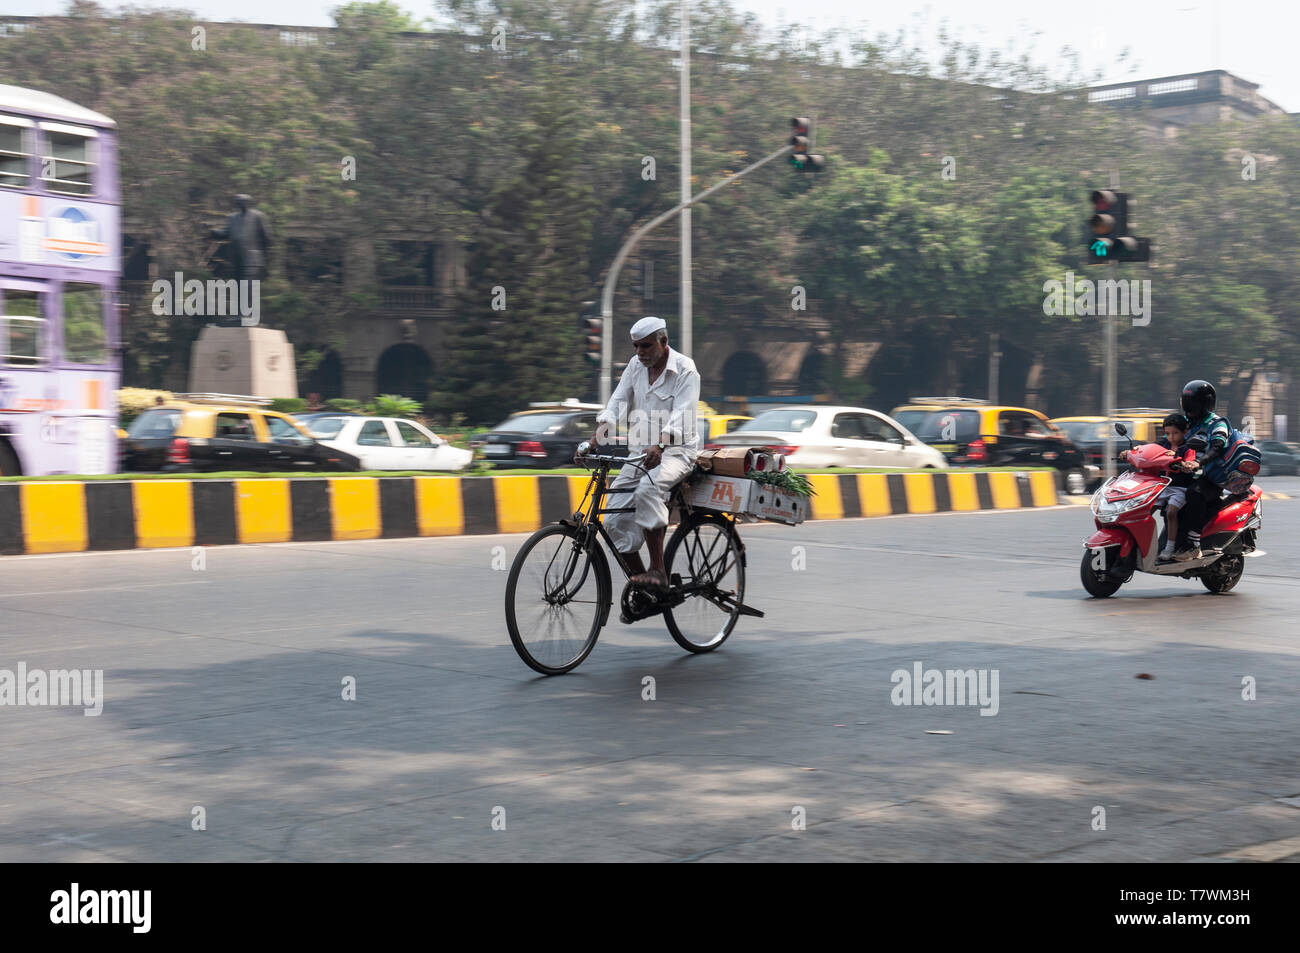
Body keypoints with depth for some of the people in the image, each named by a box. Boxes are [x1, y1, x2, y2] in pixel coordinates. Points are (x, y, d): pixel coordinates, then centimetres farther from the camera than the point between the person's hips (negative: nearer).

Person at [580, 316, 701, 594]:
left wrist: (659, 446, -39)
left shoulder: (685, 370, -9)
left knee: (648, 489, -36)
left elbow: (681, 416, -22)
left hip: (676, 450, -7)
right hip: (639, 452, 7)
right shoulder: (635, 366, 9)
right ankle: (638, 577, 9)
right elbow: (616, 404, 3)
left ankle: (658, 571, -32)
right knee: (615, 521, -5)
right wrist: (595, 439, -14)